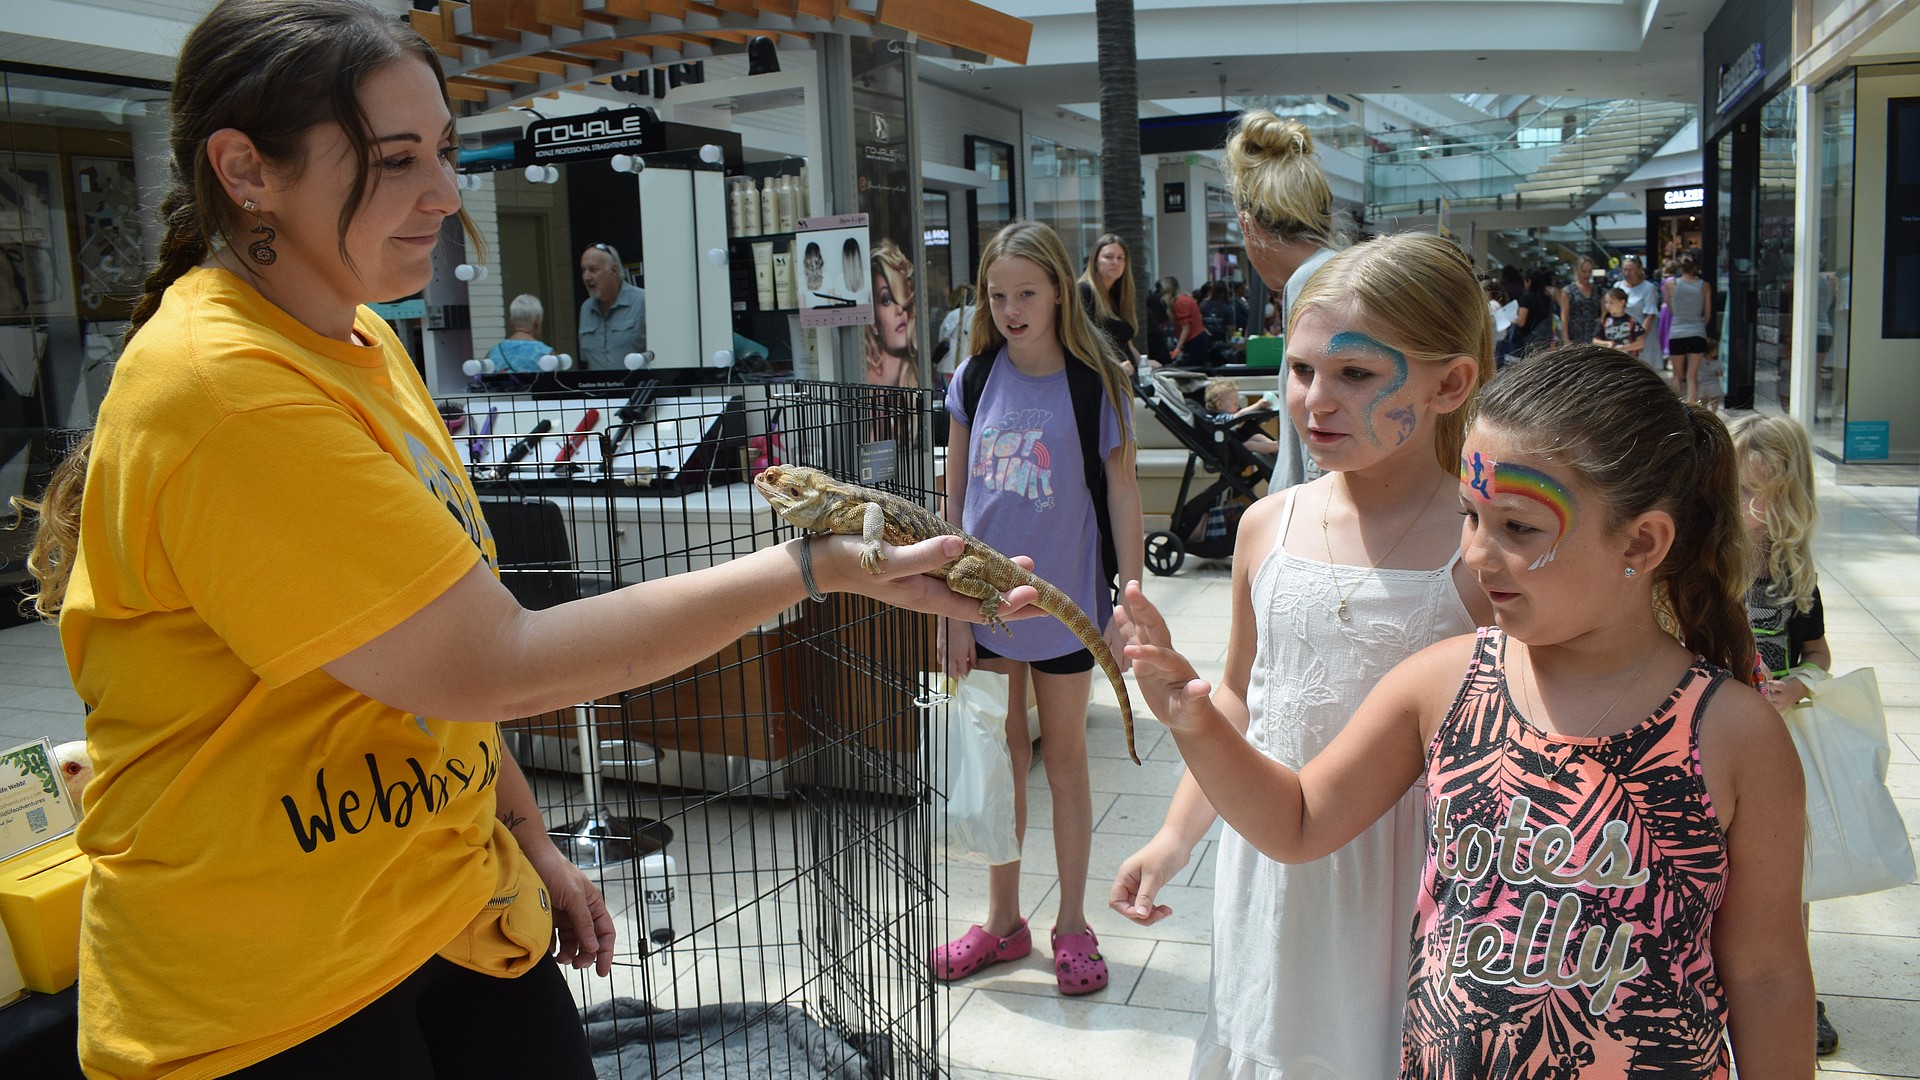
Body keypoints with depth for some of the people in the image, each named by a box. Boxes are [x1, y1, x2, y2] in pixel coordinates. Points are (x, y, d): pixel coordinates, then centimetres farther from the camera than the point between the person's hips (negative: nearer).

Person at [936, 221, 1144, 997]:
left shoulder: (1094, 381, -10)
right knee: (1000, 757, 14)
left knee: (1064, 755, 12)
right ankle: (1003, 921, 29)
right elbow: (955, 498, 1)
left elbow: (1122, 494, -6)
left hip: (1065, 601, -2)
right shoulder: (974, 378, -2)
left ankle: (1072, 925, 26)